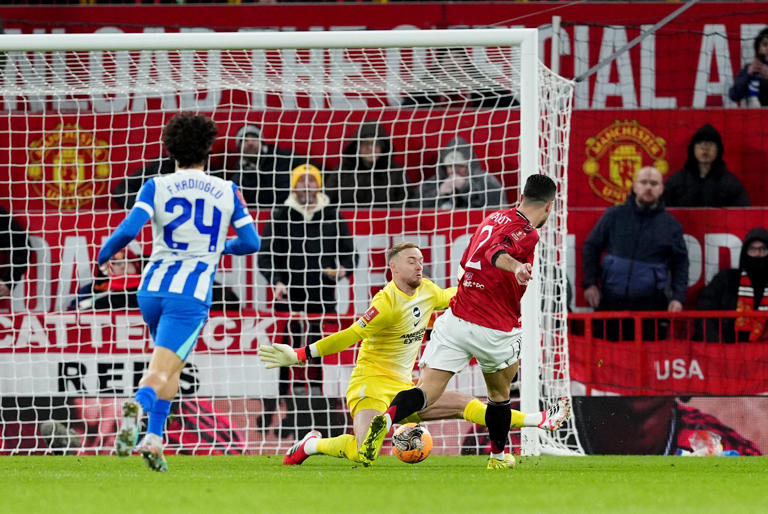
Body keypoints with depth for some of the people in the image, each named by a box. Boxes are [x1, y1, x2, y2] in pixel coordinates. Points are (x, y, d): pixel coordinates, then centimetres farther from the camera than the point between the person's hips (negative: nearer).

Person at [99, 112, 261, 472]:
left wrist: (105, 253, 8)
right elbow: (251, 242, 8)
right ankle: (138, 405, -39)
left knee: (171, 365, 24)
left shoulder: (156, 187, 1)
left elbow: (128, 229, -12)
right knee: (160, 373, -6)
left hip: (152, 289, 3)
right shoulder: (227, 192, 5)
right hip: (192, 294, -3)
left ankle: (155, 437, 6)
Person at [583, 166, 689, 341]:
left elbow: (680, 264, 11)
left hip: (650, 304, 0)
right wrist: (590, 283, 2)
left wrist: (678, 298, -1)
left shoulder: (670, 224, 8)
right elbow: (591, 248, 12)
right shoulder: (614, 216, 7)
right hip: (611, 302, 1)